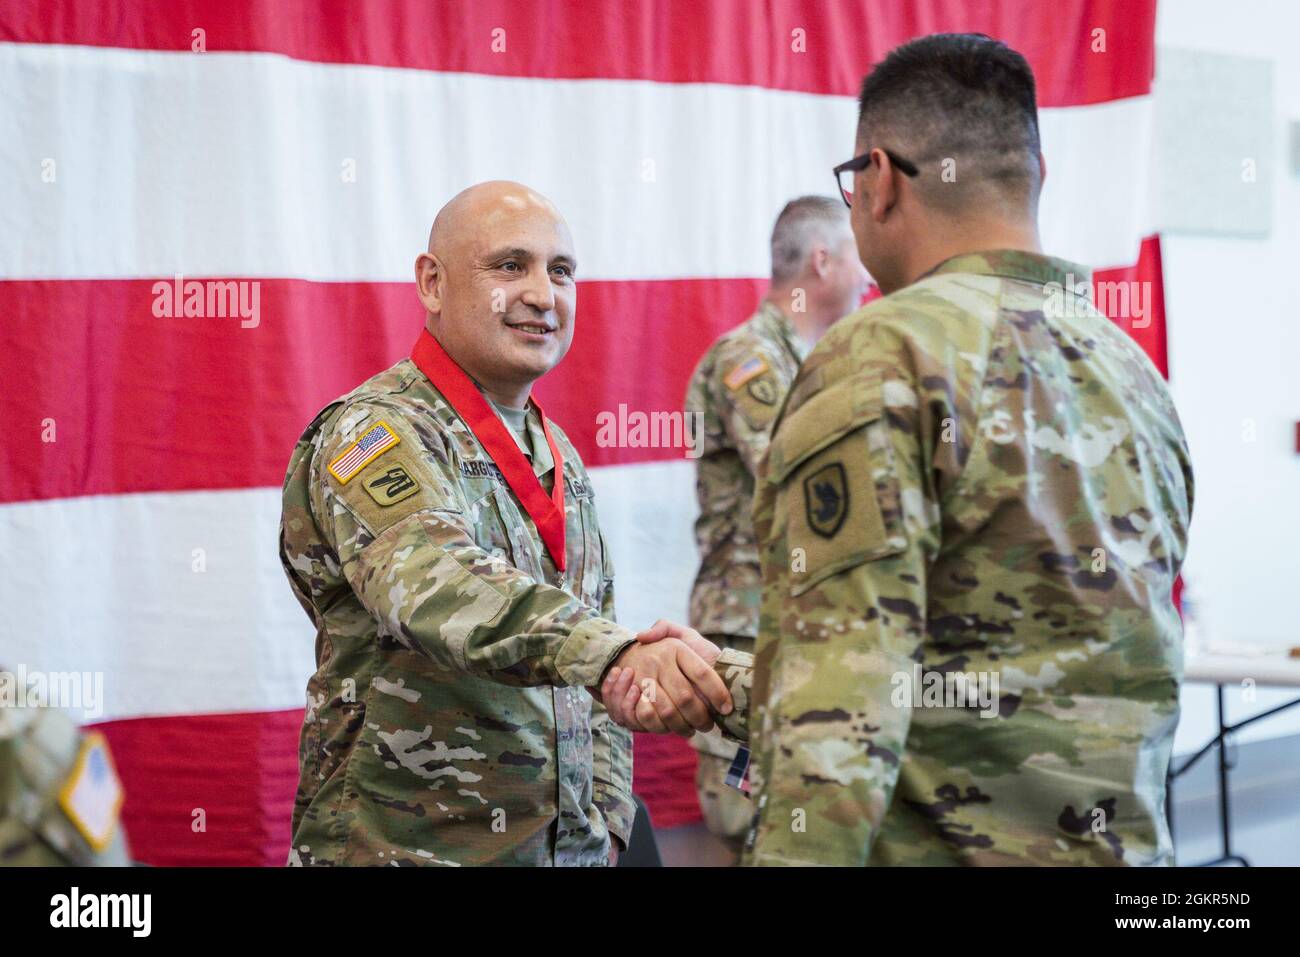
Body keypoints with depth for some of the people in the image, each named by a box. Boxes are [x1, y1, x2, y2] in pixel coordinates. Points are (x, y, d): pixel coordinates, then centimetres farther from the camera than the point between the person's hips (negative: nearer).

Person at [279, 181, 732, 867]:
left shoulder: (558, 455, 12)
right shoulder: (372, 434, -14)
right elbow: (437, 588, -33)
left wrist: (605, 820, 7)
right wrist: (619, 654, -47)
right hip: (402, 846, -7)